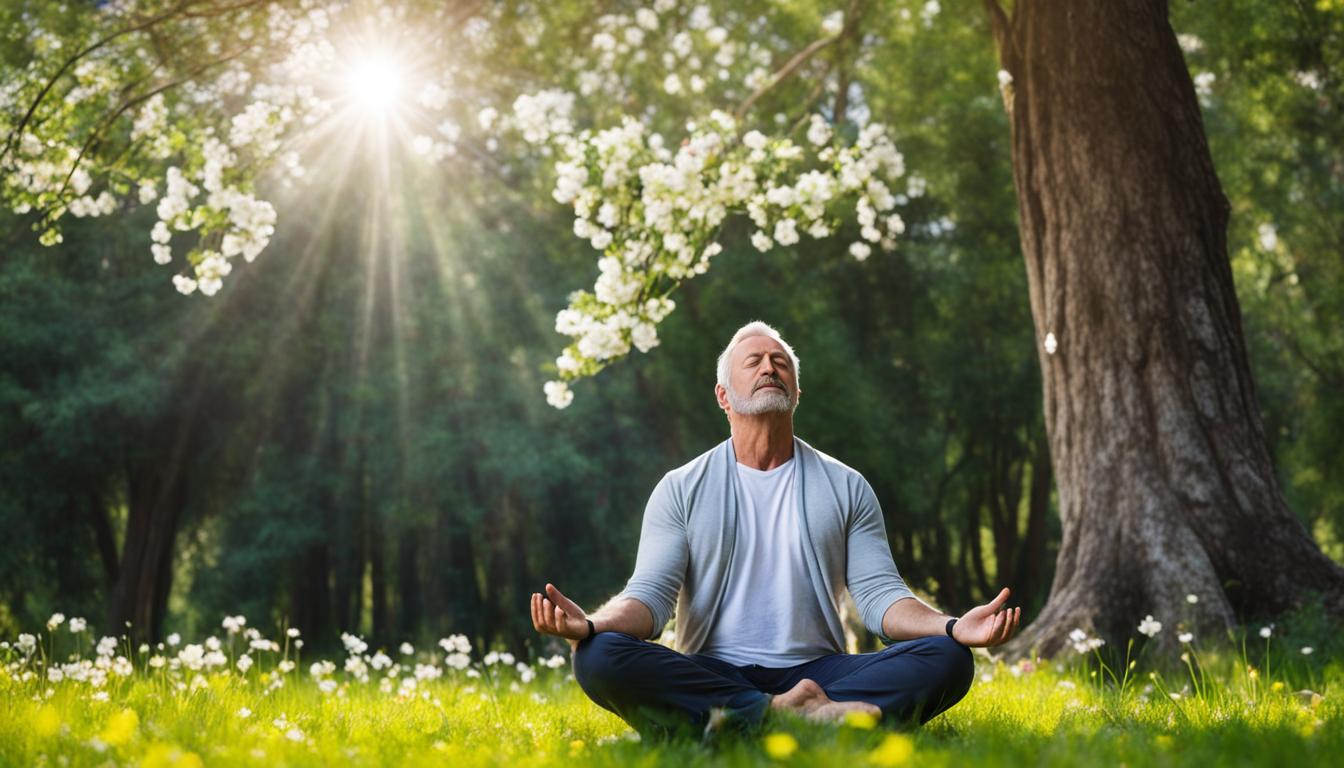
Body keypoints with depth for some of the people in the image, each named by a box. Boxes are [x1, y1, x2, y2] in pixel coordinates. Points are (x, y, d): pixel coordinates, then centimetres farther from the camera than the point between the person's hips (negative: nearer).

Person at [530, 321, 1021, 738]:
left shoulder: (846, 488, 14)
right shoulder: (681, 490, 11)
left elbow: (880, 596, 5)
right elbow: (650, 595, -1)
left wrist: (954, 627, -18)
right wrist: (591, 624, -25)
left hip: (815, 673, 1)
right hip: (711, 675, -1)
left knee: (947, 659, -23)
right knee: (599, 657, -31)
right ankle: (811, 716, -35)